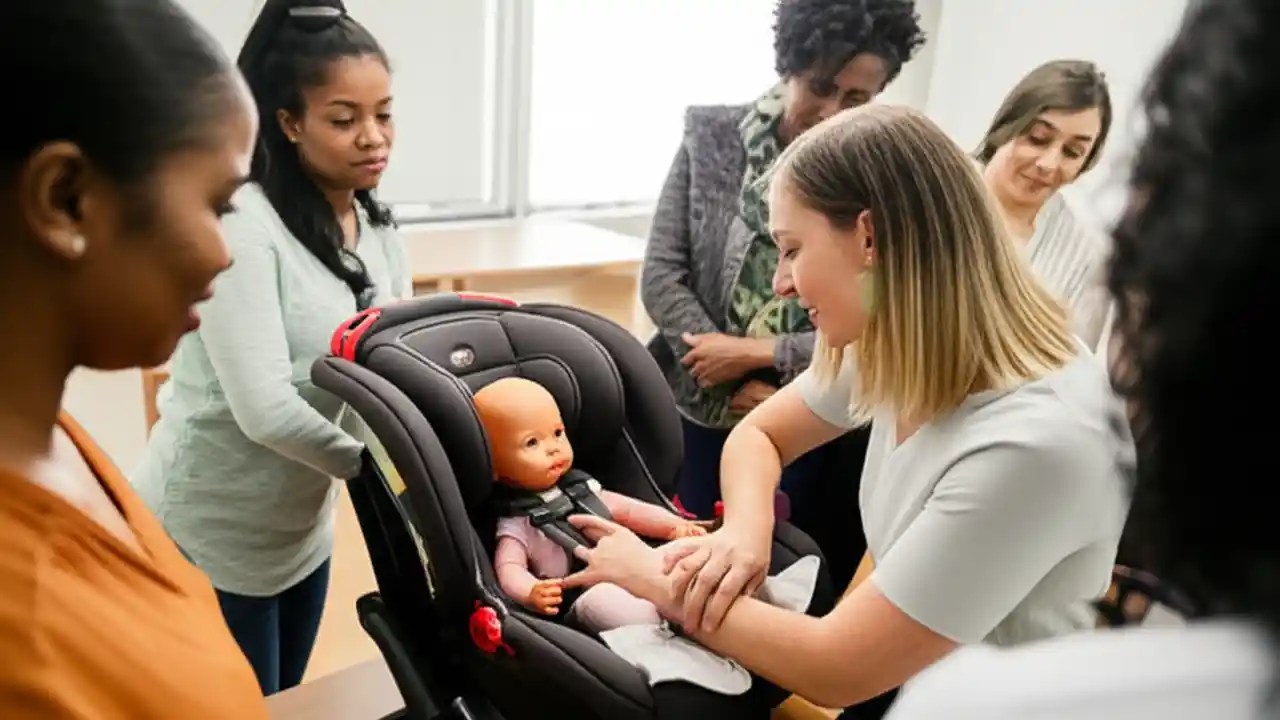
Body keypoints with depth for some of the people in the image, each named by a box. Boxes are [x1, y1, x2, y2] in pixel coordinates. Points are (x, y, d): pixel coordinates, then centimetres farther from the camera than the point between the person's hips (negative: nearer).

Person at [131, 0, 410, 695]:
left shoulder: (381, 235, 0)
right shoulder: (239, 223, -23)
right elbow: (265, 409, -29)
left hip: (302, 531, 7)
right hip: (206, 537, -6)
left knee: (284, 708, 24)